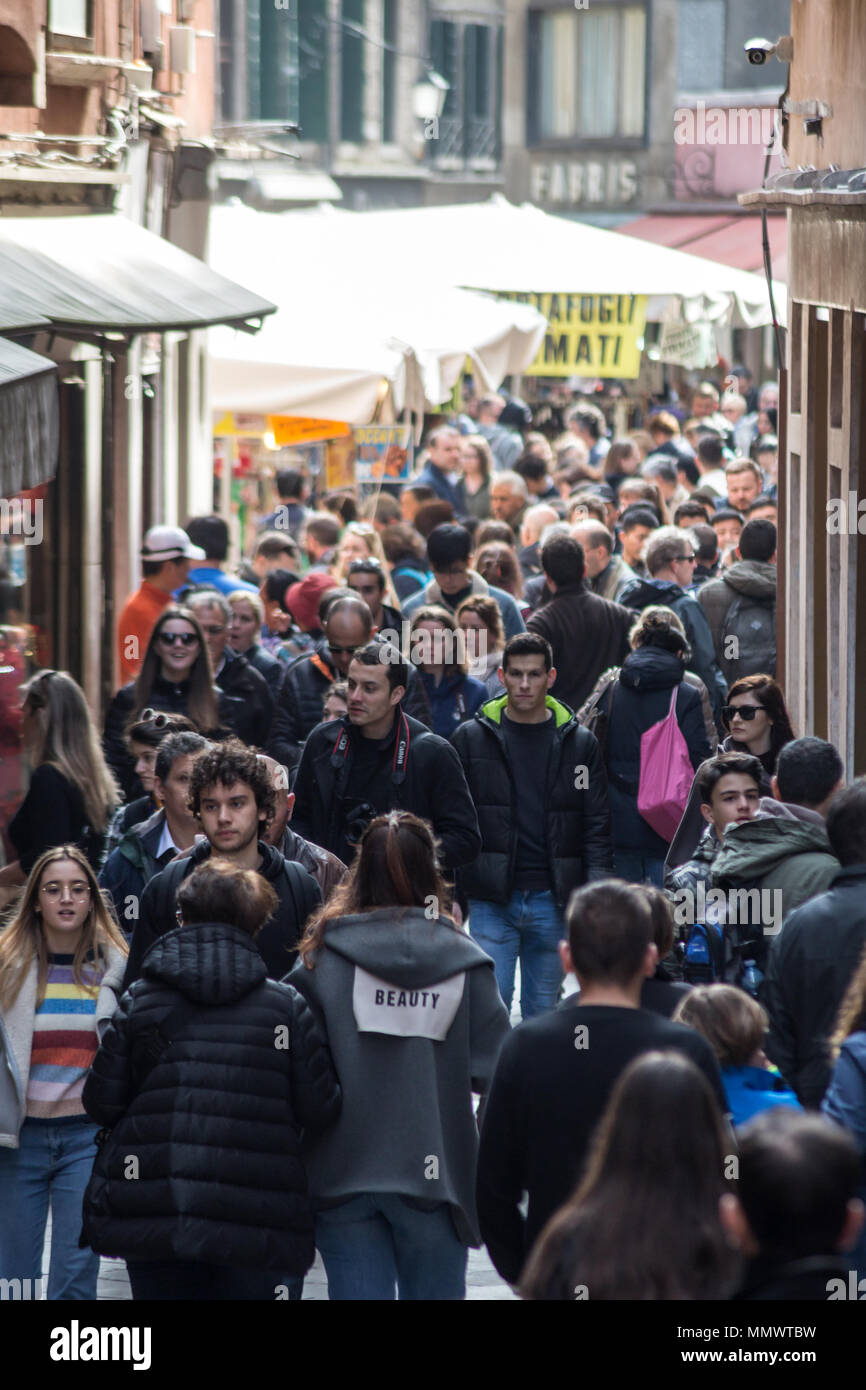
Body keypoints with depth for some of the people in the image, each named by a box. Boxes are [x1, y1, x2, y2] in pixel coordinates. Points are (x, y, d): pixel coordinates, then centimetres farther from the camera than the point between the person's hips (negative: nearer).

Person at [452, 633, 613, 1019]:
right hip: (491, 902, -1)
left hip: (553, 900, 1)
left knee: (543, 1015, 8)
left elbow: (597, 827, 6)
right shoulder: (472, 738, 4)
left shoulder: (579, 743, 7)